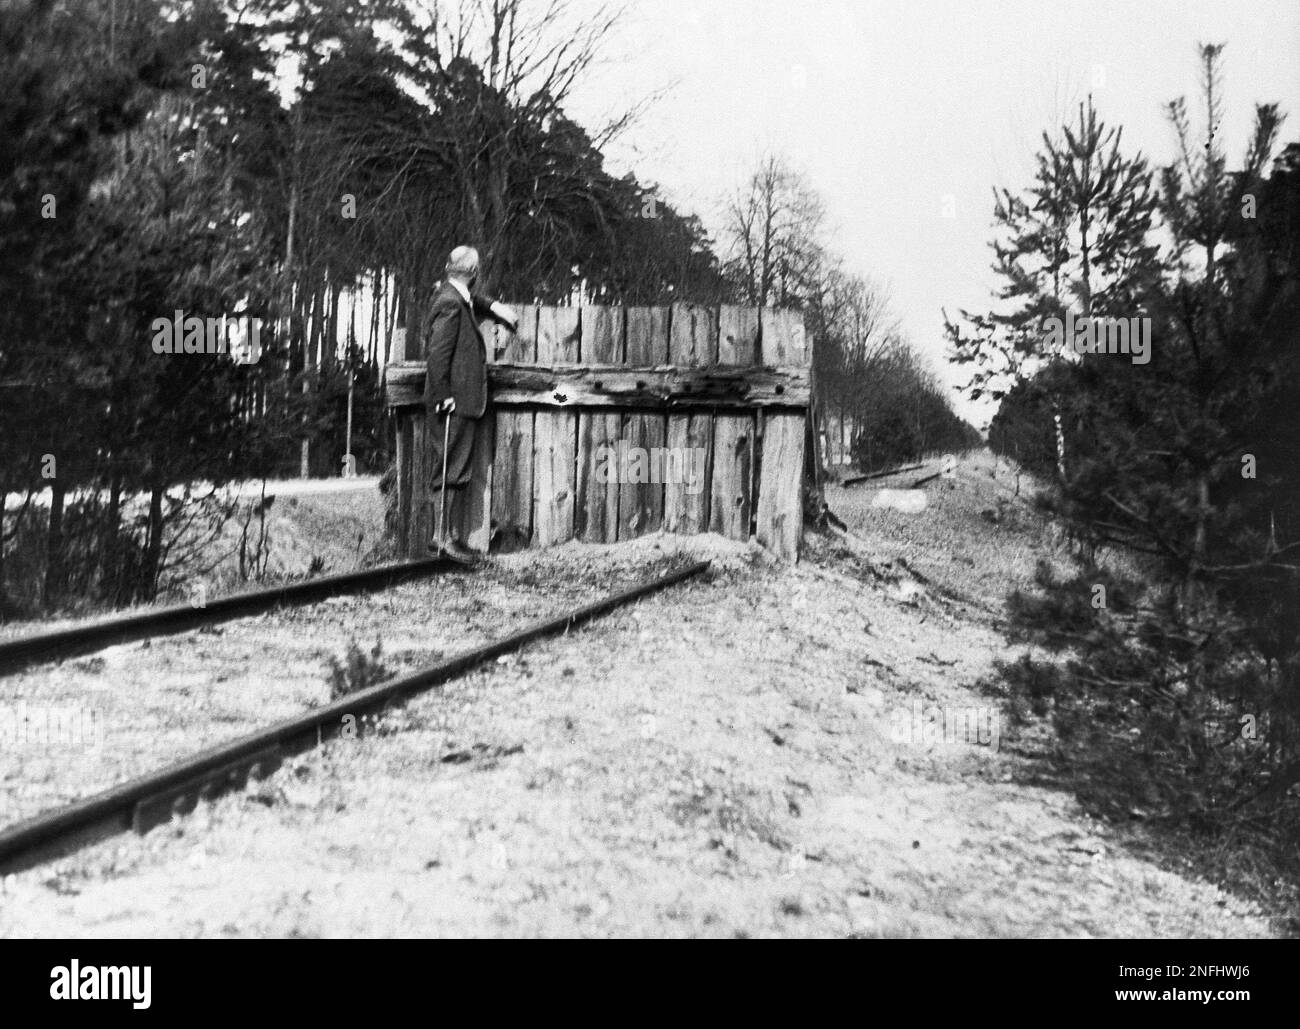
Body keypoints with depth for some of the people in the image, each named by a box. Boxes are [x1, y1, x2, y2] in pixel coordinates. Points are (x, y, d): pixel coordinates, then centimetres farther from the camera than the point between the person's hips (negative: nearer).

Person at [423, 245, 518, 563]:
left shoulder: (459, 298, 11)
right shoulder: (449, 303, -16)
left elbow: (474, 299, 35)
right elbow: (439, 353, -21)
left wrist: (494, 307, 16)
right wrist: (443, 396, -21)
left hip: (460, 401, 10)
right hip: (454, 403, -10)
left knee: (449, 469, 12)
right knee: (452, 469, -8)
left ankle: (441, 535, 17)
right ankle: (445, 537, -5)